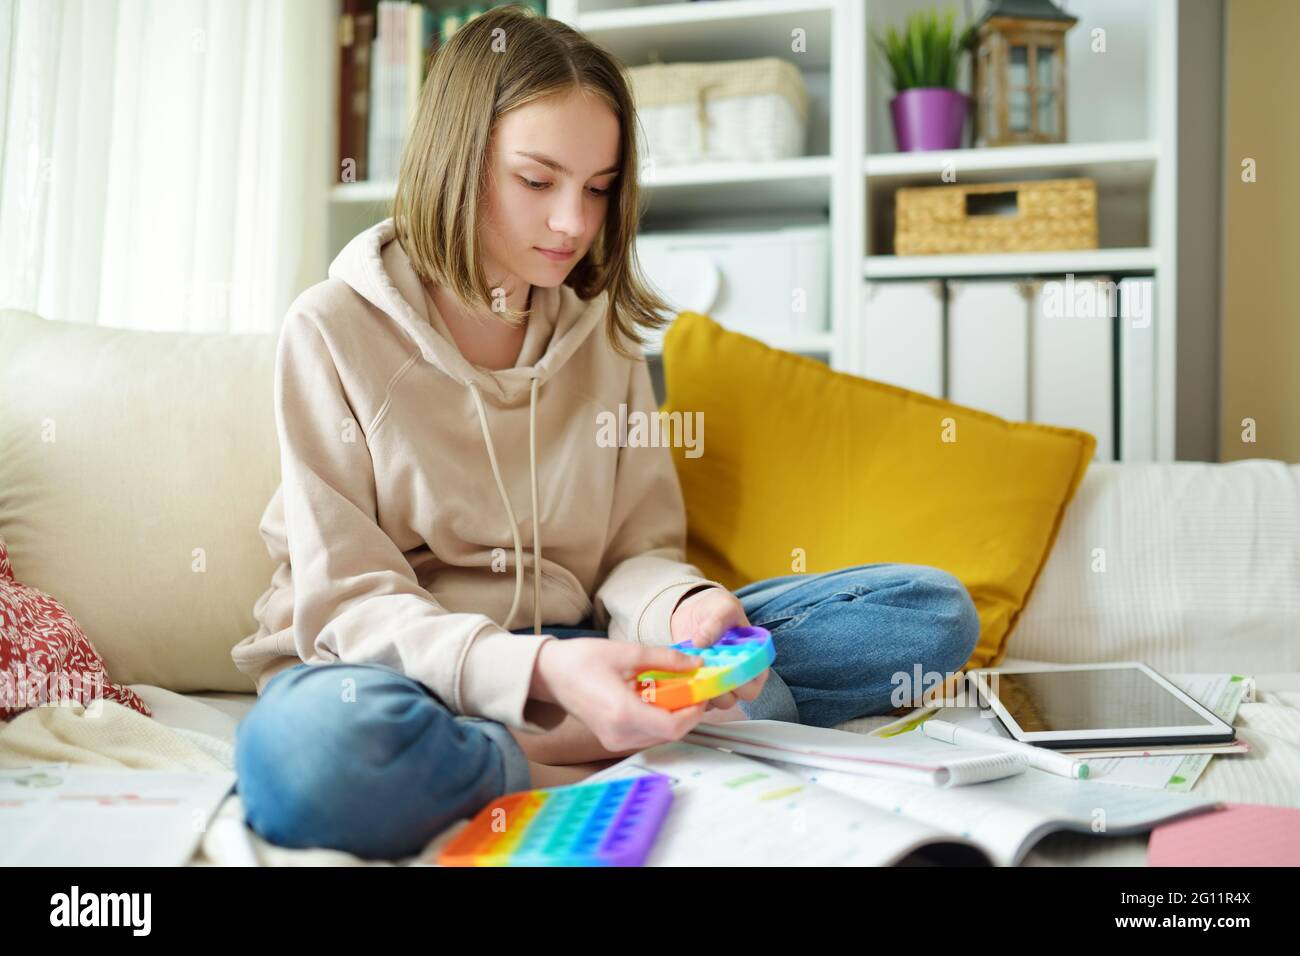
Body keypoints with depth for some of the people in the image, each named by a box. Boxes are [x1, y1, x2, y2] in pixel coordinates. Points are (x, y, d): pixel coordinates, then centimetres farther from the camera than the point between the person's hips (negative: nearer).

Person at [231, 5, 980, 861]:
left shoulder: (603, 333, 8)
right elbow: (347, 596, -11)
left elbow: (637, 551, 8)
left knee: (931, 608, -9)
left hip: (564, 657, 5)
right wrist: (538, 671, -30)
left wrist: (684, 606, -19)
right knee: (306, 747, -43)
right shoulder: (334, 331, -5)